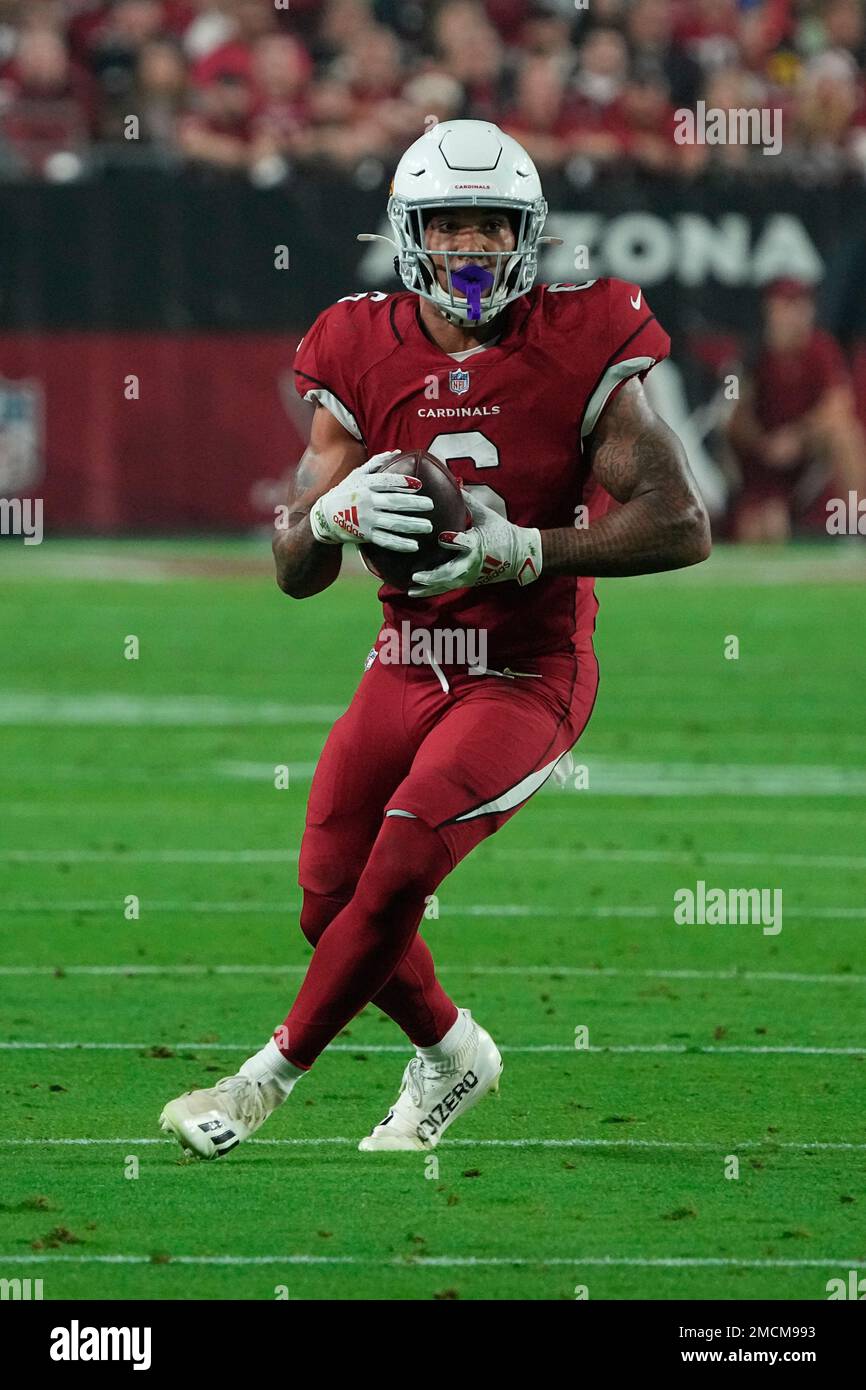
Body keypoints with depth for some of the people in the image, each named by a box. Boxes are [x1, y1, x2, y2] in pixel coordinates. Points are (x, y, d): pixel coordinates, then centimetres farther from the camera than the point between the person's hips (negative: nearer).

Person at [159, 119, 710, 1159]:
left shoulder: (578, 353, -11)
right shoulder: (364, 359, -1)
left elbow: (682, 527, -17)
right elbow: (295, 573, 0)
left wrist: (522, 551, -25)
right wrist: (336, 516, -24)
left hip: (529, 672, -4)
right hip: (408, 665, 4)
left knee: (403, 857, -22)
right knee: (332, 902, 1)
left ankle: (275, 1072, -7)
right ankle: (449, 1055, 30)